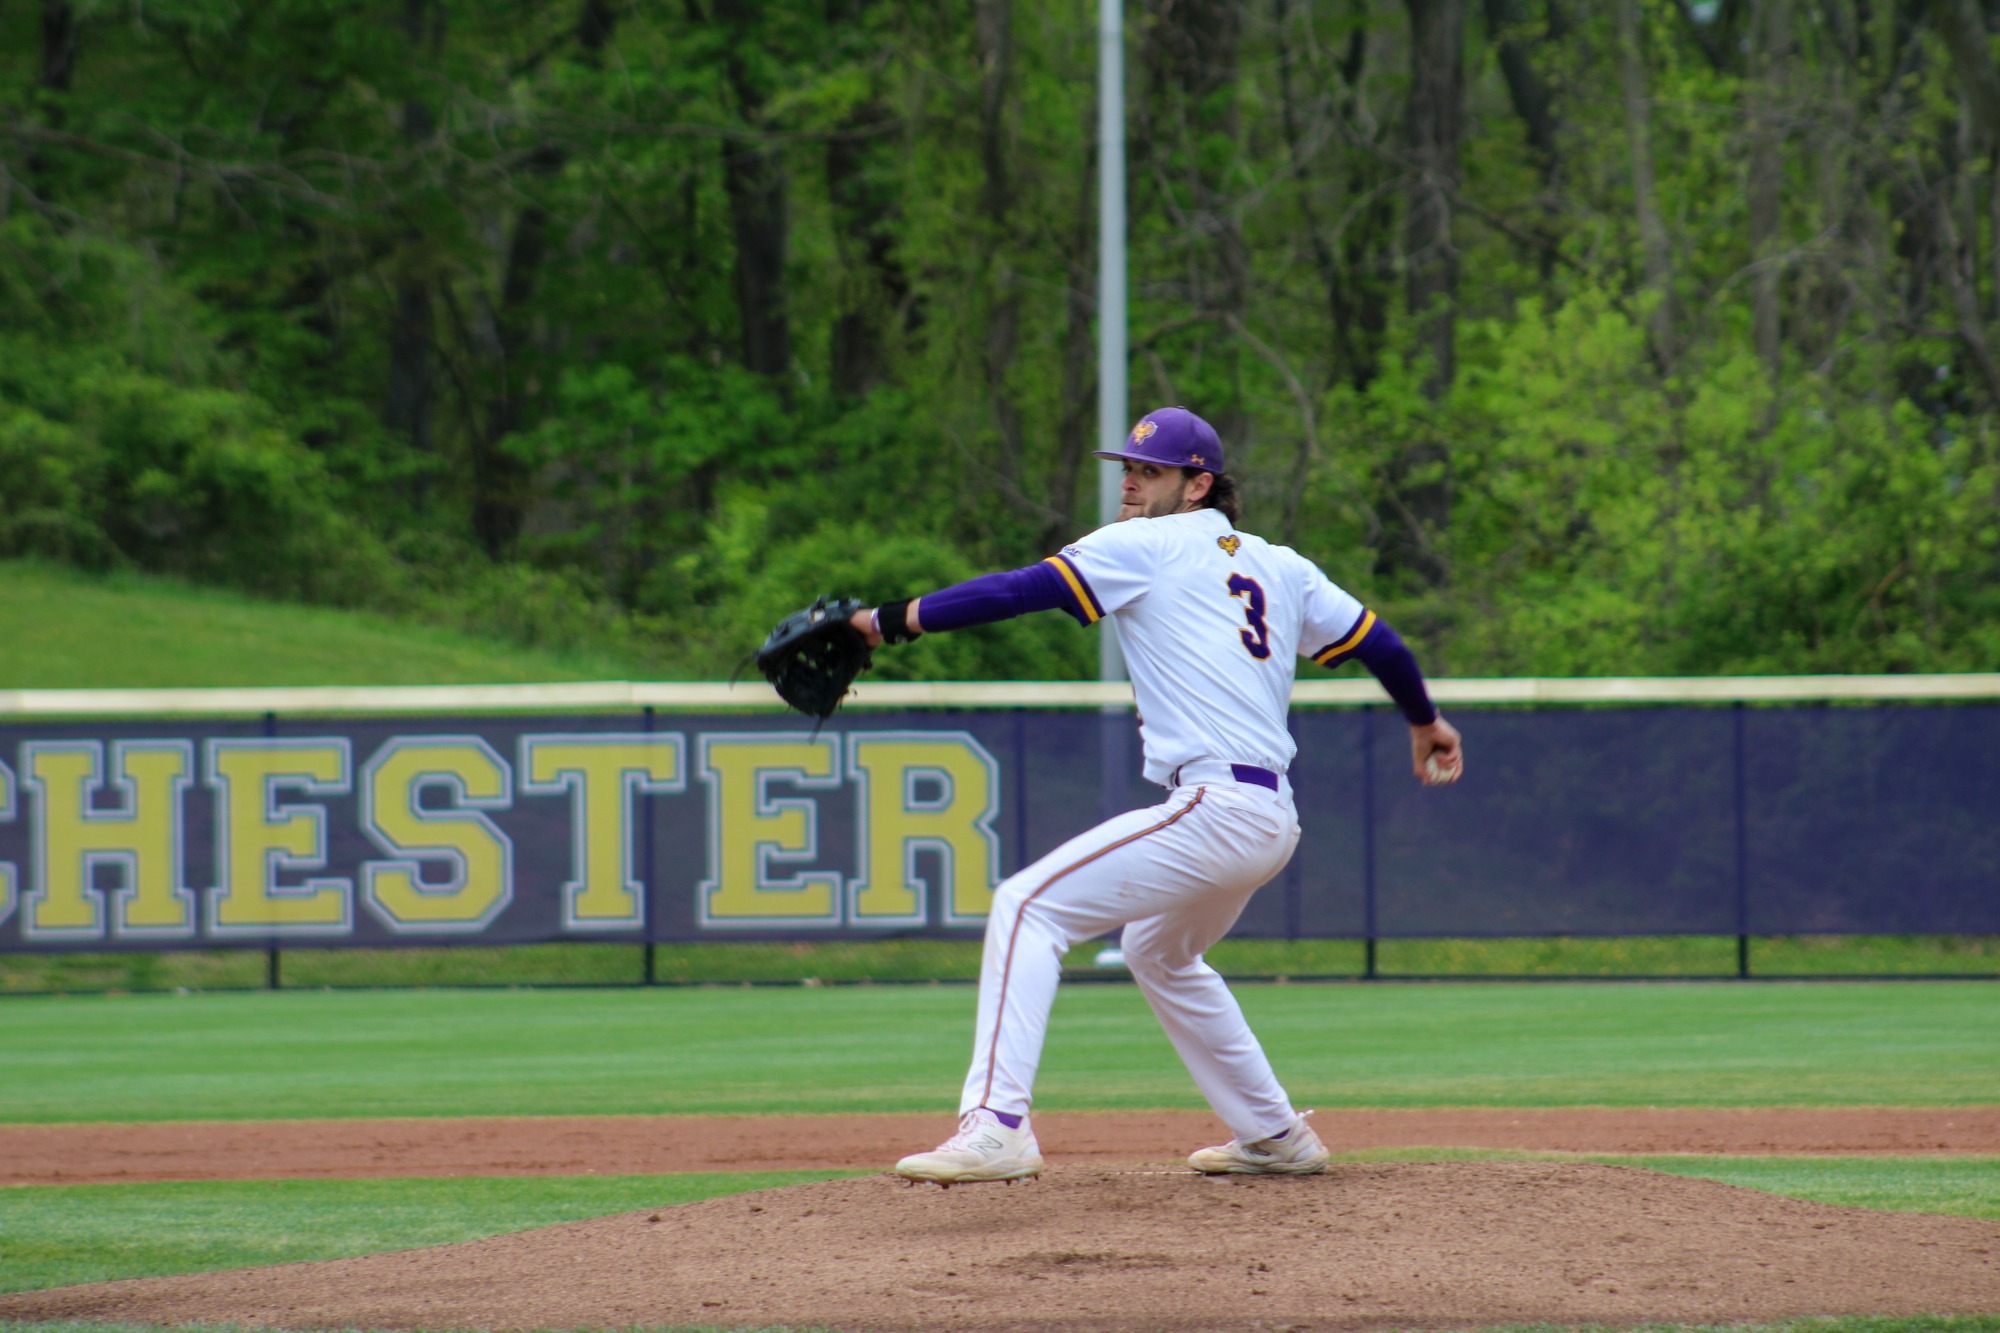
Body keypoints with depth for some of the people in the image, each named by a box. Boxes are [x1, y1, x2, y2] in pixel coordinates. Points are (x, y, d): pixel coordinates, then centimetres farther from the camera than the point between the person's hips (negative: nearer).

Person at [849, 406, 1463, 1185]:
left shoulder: (1145, 547, 0)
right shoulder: (1279, 567, 19)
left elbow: (1019, 592, -9)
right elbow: (1374, 640, 24)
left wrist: (890, 621, -6)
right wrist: (1423, 722, 41)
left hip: (1214, 807, -9)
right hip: (1273, 822, 9)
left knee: (1029, 906, -12)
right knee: (1159, 952, 32)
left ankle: (997, 1124, -26)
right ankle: (1274, 1137, 36)